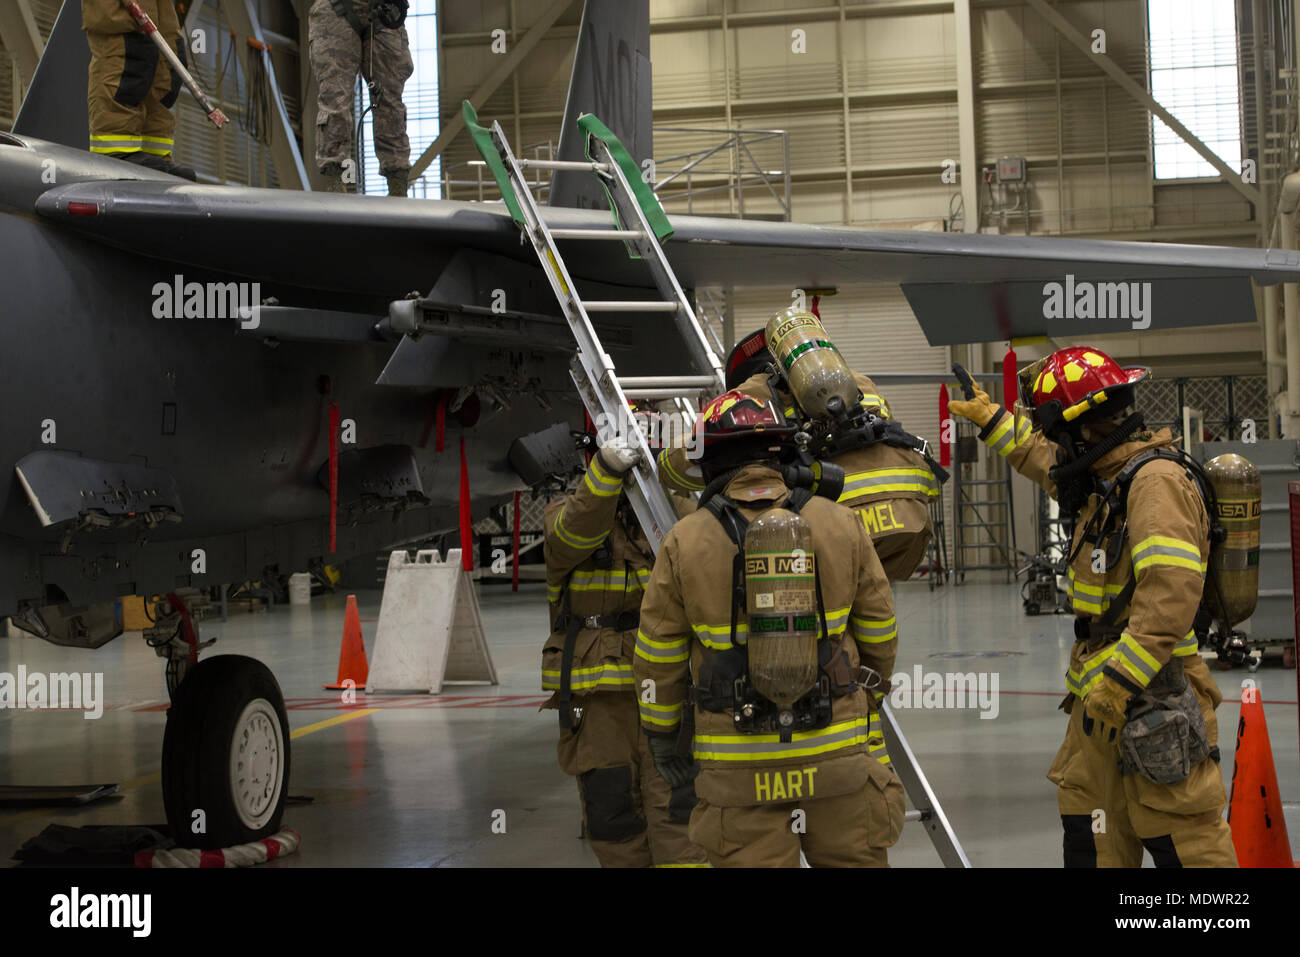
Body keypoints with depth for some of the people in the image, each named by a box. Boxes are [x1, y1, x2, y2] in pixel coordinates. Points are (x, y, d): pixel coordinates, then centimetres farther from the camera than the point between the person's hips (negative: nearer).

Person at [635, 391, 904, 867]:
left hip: (740, 768, -1)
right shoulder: (839, 524, 1)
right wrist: (868, 699, 28)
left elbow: (657, 657, 3)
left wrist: (660, 734, 17)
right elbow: (879, 636, 10)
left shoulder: (684, 541, -4)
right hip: (839, 754, 1)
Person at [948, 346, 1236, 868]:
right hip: (1103, 699, 10)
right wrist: (989, 418, 43)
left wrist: (1117, 684, -27)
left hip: (1151, 698, -10)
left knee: (1185, 844, -8)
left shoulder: (1156, 482, -17)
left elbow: (1170, 595, -27)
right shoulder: (1106, 477, 13)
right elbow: (1044, 460, 37)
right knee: (1091, 842, 12)